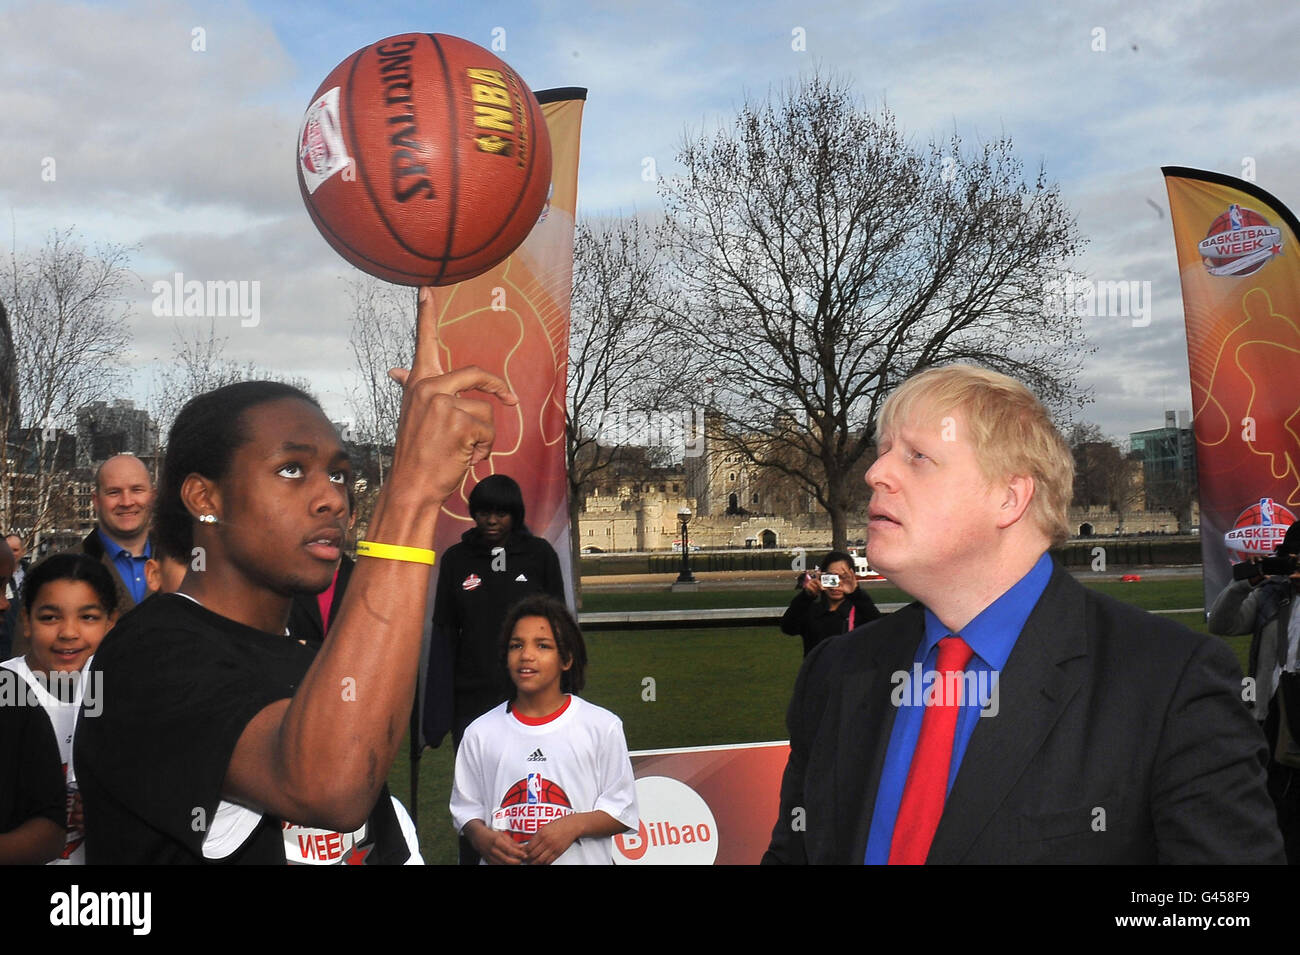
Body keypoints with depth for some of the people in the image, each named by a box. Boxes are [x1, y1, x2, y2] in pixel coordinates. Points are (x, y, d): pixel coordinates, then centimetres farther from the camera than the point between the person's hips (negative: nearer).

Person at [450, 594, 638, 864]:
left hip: (583, 859, -2)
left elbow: (623, 810, -1)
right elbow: (466, 806, 6)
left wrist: (574, 824, -16)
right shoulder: (480, 733, 2)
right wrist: (481, 837, -13)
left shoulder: (603, 727, -3)